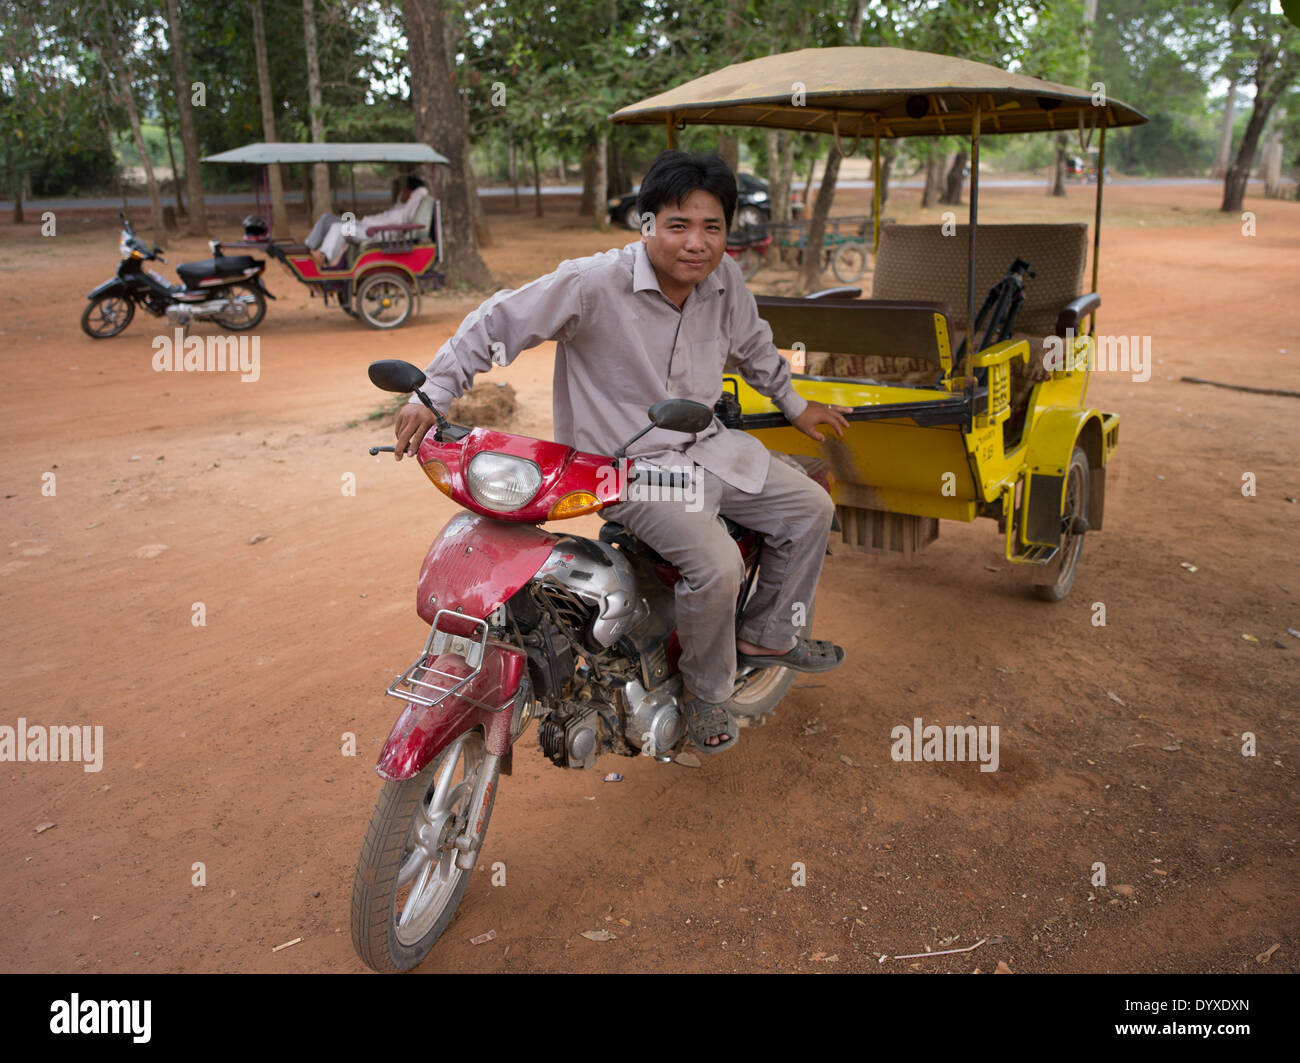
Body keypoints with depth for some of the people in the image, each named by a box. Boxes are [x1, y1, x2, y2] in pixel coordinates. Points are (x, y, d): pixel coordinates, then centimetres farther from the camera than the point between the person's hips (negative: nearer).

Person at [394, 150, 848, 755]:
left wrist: (794, 405, 31)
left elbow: (752, 346, 20)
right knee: (716, 566, -26)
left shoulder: (724, 280, 0)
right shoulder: (594, 283, -20)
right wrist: (431, 395, -20)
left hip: (709, 447, 8)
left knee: (811, 507, 9)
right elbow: (500, 321, -14)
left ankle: (765, 637, 27)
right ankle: (706, 692, 3)